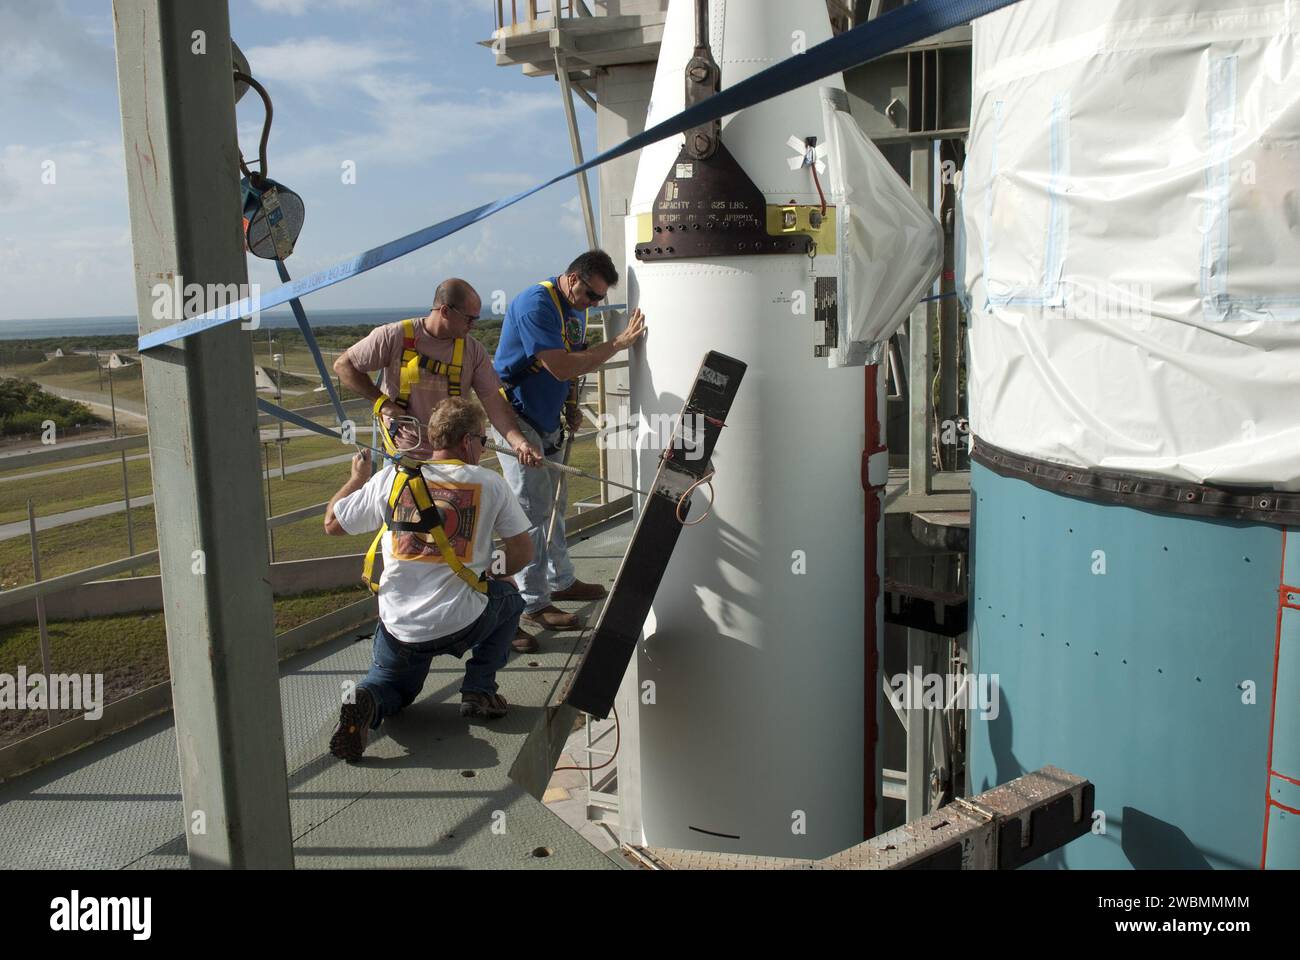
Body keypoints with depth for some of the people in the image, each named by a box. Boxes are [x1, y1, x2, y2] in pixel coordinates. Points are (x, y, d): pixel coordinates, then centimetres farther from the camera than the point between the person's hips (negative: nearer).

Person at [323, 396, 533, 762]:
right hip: (461, 625, -2)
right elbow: (523, 550, 1)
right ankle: (479, 689, 15)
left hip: (399, 626, 2)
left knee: (391, 682, 32)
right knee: (508, 595, 31)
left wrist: (357, 477, 26)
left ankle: (367, 703, -5)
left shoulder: (392, 478, 0)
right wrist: (497, 575, 22)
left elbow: (332, 523, 9)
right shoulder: (489, 483, -3)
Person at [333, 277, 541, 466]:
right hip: (403, 456, -2)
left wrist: (519, 442, -21)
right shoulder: (394, 337, -11)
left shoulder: (473, 350, -2)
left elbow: (494, 401, -6)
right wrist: (382, 401, -12)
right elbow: (343, 365, -3)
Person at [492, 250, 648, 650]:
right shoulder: (535, 304, -23)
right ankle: (533, 604, 1)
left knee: (552, 506, 18)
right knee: (532, 512, -7)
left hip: (548, 422, 9)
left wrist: (571, 406, 6)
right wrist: (619, 343, -28)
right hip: (516, 418, -9)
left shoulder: (576, 309, 8)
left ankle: (560, 581, 32)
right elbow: (560, 366, -29)